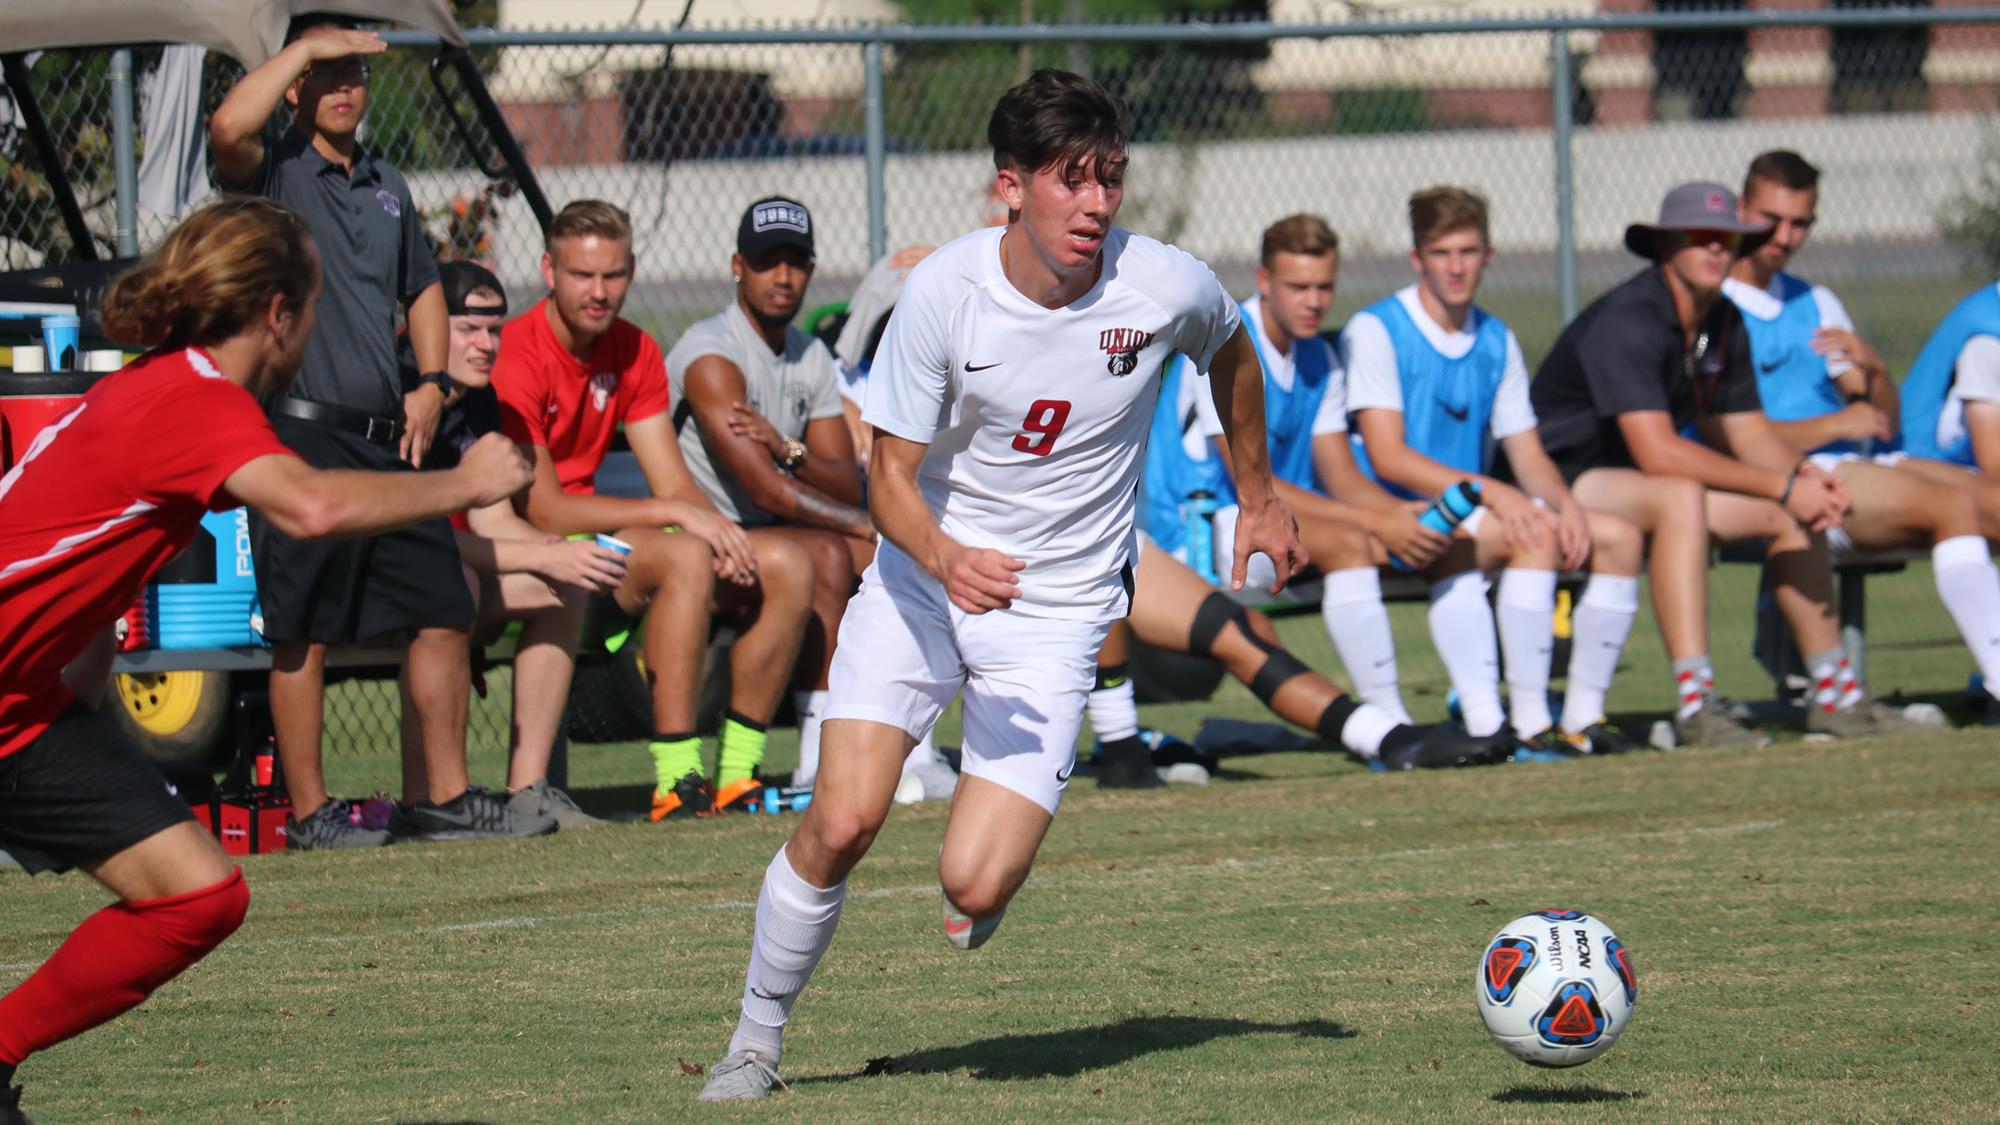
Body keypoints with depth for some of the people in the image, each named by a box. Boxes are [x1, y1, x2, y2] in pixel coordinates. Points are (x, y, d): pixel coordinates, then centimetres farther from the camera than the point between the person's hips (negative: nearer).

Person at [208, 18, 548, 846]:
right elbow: (228, 129, -26)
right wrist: (304, 47, -15)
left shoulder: (387, 187, 18)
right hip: (301, 433, -7)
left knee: (443, 613, 6)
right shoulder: (273, 172, -2)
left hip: (385, 436, 7)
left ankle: (442, 795, 14)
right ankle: (308, 809, 3)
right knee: (303, 632, -3)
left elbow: (421, 289, 30)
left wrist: (432, 383, 13)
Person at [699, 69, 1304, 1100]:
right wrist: (946, 559, -33)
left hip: (1057, 610, 0)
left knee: (972, 887, -15)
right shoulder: (942, 289, -15)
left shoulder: (1165, 288, -12)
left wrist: (1258, 498, 22)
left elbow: (1231, 348, 14)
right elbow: (891, 478, -12)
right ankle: (757, 1038, 6)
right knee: (842, 821, -17)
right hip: (924, 578, 0)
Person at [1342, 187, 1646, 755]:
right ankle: (1528, 722, -33)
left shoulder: (1496, 341, 14)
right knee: (1535, 532, -30)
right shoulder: (1375, 331, -7)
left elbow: (1528, 456, 12)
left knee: (1618, 538, -7)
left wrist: (1564, 502, -12)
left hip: (1474, 516, 7)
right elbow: (1388, 458, -16)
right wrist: (1488, 491, -26)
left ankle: (1584, 714, -5)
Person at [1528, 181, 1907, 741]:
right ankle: (1696, 705, -44)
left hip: (1643, 484, 10)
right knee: (1680, 496, -37)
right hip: (1563, 481, -10)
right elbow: (1657, 453, -32)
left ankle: (1833, 692, 4)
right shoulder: (1626, 322, -24)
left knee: (1793, 512, 2)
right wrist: (1781, 487, -28)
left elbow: (1745, 428, 13)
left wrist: (1802, 477, -10)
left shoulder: (1723, 323, 6)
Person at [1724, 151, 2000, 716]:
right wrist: (1833, 426, -13)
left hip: (1865, 464, 7)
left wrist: (1873, 368, -3)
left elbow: (1884, 424, 18)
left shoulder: (1817, 304, 23)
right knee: (1954, 507, -29)